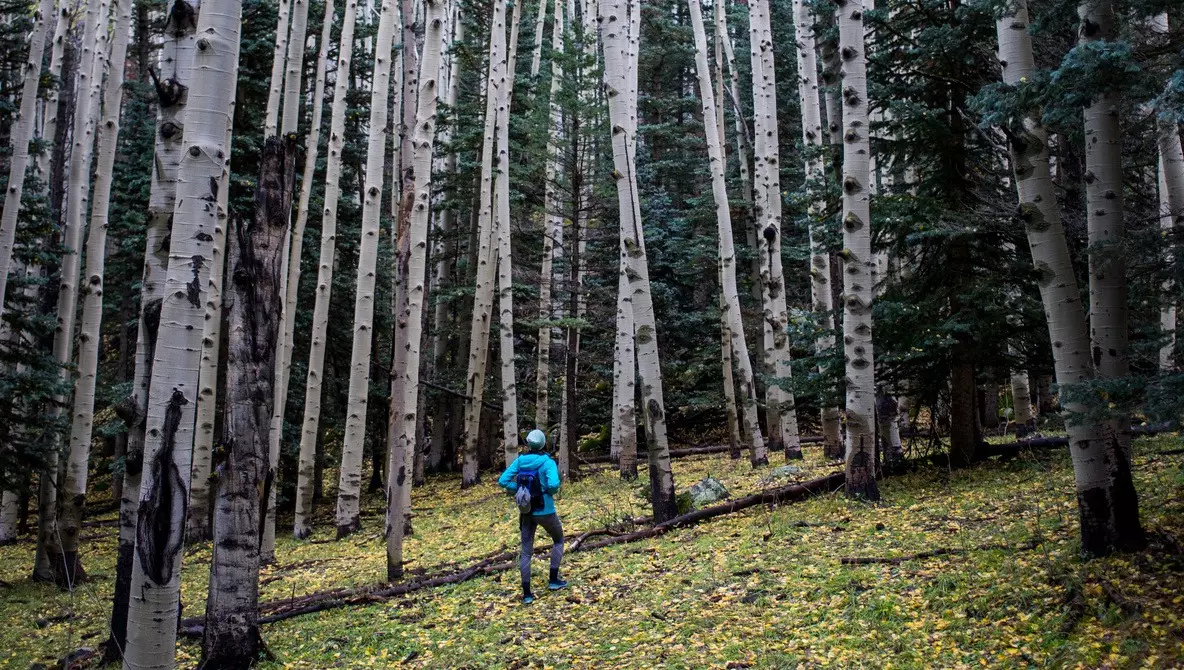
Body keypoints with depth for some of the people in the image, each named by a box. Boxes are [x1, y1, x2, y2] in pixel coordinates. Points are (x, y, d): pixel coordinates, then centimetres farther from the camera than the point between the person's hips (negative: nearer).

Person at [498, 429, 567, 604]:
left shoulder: (520, 461, -1)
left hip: (526, 511, 3)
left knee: (526, 551, 10)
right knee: (558, 540, 23)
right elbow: (553, 484, -29)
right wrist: (551, 491, -6)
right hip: (545, 511, -3)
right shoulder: (548, 462, -13)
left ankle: (527, 593, 8)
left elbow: (502, 481, -5)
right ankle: (553, 580, 19)